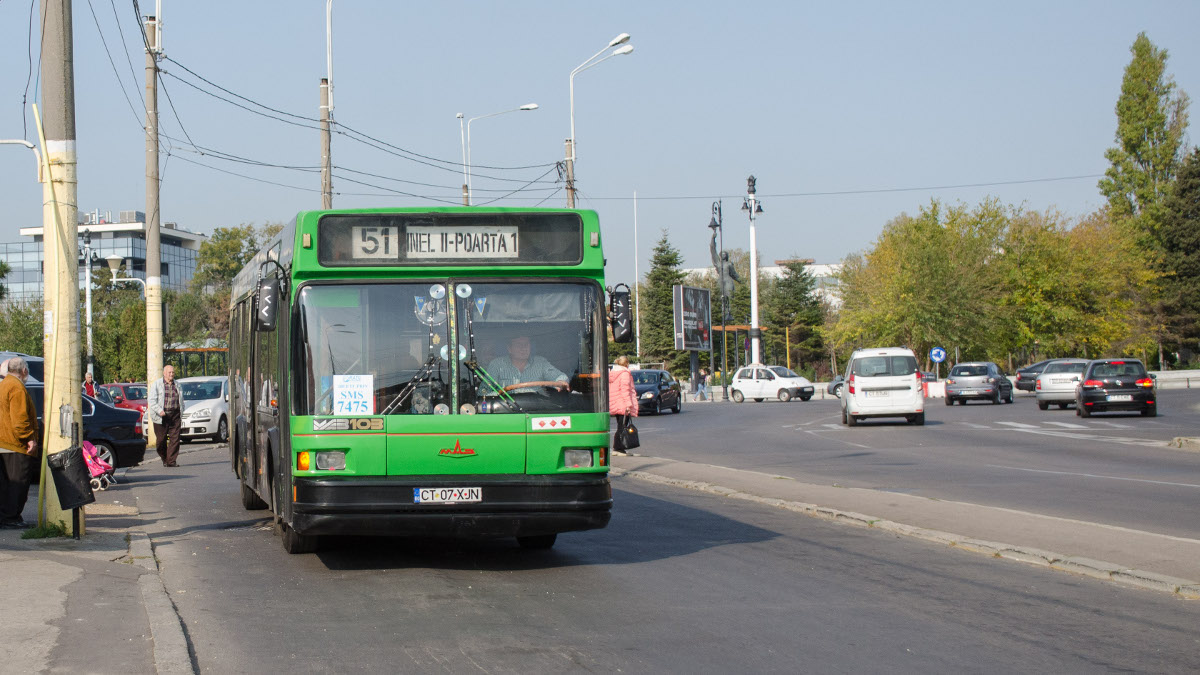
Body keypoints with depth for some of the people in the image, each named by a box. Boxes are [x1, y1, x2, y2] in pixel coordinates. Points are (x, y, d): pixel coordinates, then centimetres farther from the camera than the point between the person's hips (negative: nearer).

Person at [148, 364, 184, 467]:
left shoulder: (177, 385, 17)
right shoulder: (156, 384, 3)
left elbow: (181, 401, 23)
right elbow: (151, 400, -5)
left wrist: (181, 412, 12)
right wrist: (159, 411, -18)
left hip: (175, 415, 3)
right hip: (161, 416, -3)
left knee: (175, 438, -8)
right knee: (161, 439, 1)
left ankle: (172, 461, -7)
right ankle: (164, 459, 19)